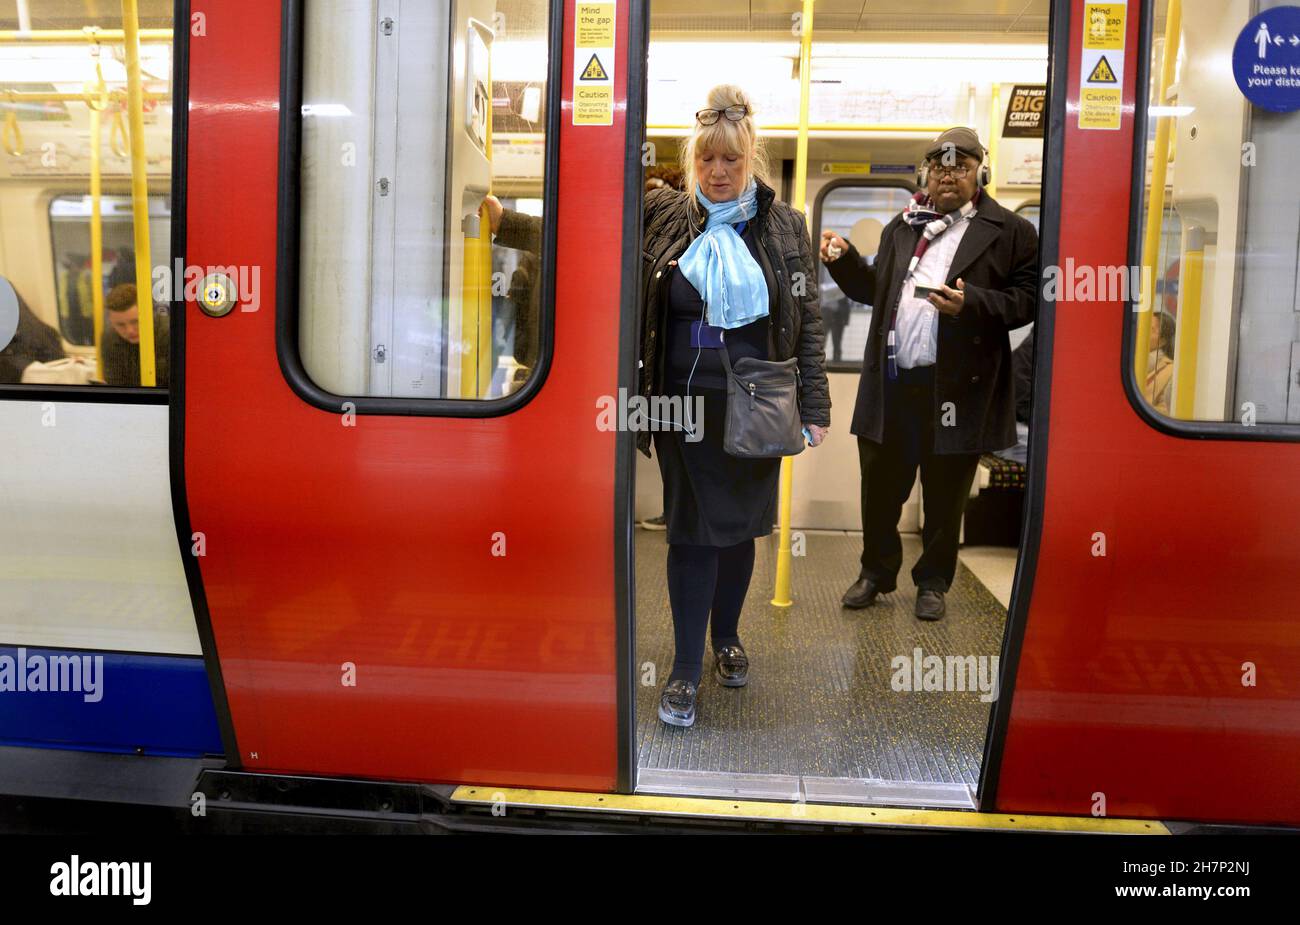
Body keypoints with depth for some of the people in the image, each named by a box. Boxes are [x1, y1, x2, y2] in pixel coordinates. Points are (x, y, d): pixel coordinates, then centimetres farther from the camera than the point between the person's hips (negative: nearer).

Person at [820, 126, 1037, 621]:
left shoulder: (1010, 232, 0)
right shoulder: (901, 226, 15)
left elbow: (1027, 299, -7)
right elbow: (874, 288, 20)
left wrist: (970, 303, -21)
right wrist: (844, 257, 4)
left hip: (957, 388, -4)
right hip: (891, 381, 4)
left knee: (944, 494, 9)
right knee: (880, 486, 12)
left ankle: (933, 581, 27)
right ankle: (877, 571, 30)